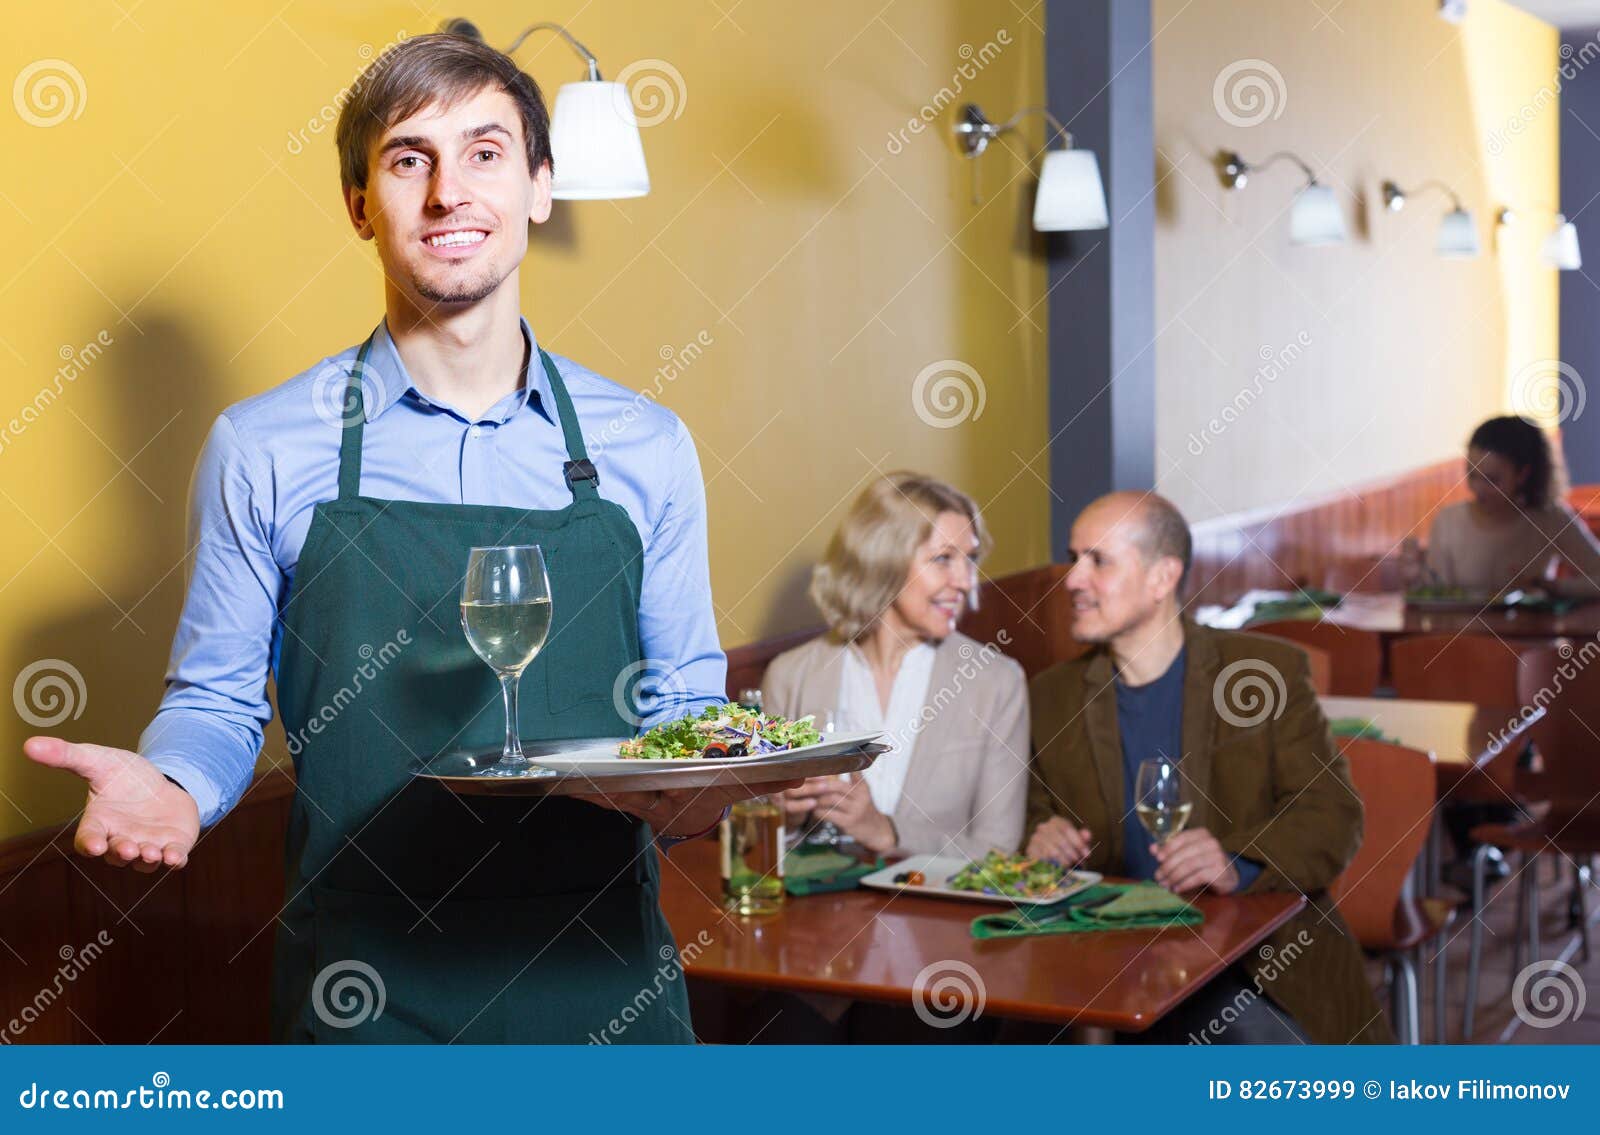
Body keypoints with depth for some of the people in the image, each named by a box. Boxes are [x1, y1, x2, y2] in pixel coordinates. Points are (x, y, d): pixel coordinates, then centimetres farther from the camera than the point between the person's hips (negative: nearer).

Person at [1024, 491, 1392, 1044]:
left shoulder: (1269, 670, 2)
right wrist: (1042, 842, -8)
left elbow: (1334, 815, -2)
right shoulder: (1054, 695, 10)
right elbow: (1039, 822, 18)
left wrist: (1238, 866, -21)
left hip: (1268, 955, -1)